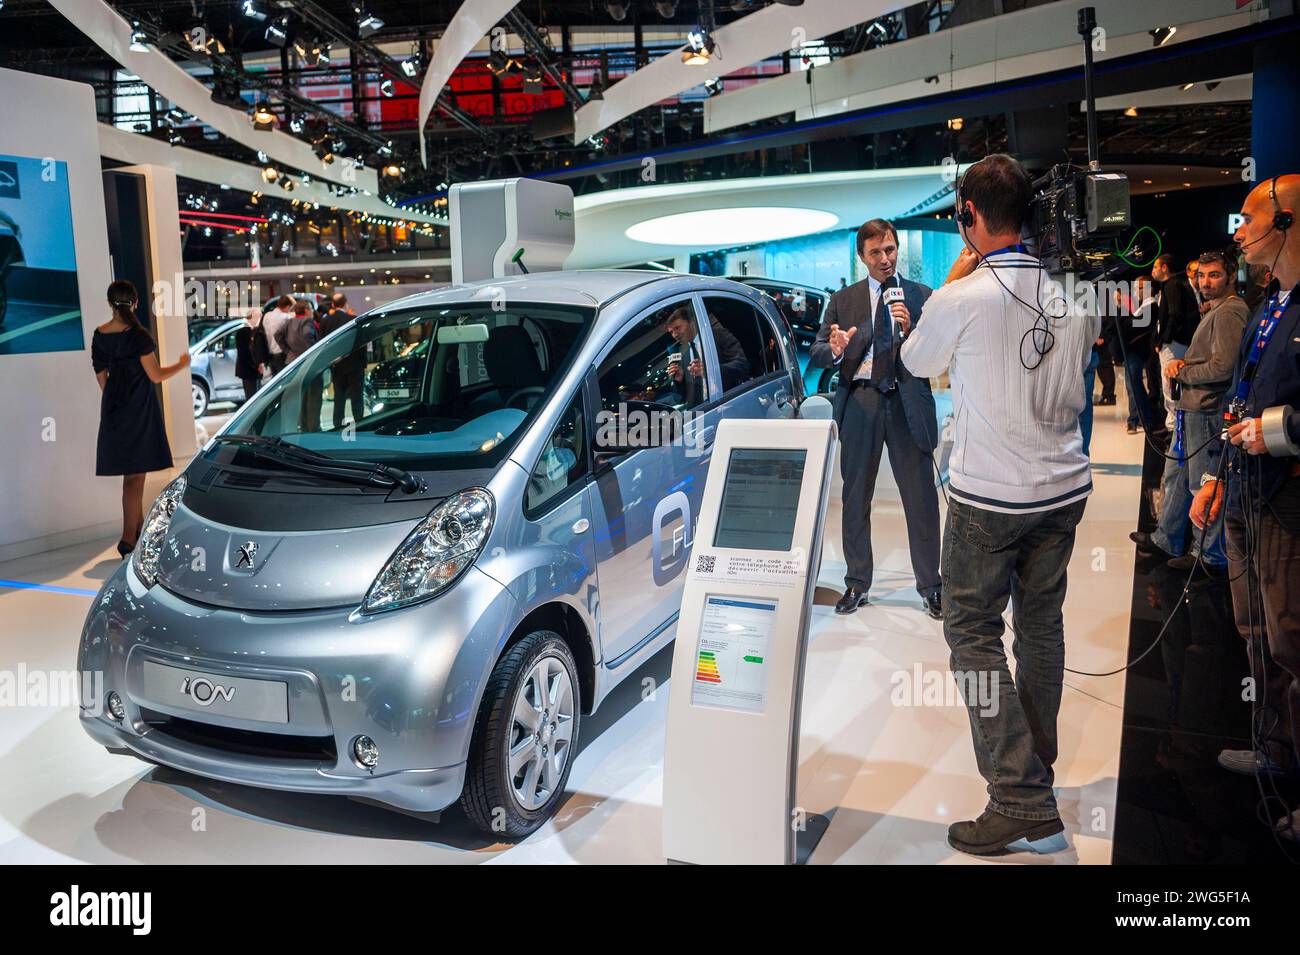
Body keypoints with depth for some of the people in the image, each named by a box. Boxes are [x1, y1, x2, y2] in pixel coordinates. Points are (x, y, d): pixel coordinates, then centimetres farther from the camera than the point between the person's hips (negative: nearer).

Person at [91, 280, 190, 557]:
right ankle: (128, 538, -4)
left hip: (113, 409, 6)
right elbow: (155, 375, -11)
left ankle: (139, 528, 28)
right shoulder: (138, 336, -15)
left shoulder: (99, 335, 4)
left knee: (132, 472, 17)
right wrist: (182, 364, 6)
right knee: (136, 474, -3)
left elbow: (102, 377, 10)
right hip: (139, 409, -6)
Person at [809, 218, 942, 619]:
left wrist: (909, 329, -18)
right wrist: (835, 350, -20)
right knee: (856, 498, 8)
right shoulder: (843, 300, 9)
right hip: (860, 402, 1)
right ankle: (857, 583, 21)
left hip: (908, 402, -1)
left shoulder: (922, 296, 7)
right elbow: (815, 354, 1)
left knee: (921, 497, 2)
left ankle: (930, 586, 16)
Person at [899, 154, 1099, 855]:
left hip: (989, 494, -6)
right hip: (1066, 486, 6)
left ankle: (1021, 795, 1)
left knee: (971, 629, 3)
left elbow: (915, 361, 3)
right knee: (1041, 622, 17)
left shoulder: (962, 299, -16)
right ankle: (1037, 765, 31)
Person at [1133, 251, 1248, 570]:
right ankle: (1166, 540, 31)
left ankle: (1210, 555, 9)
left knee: (1204, 486, -2)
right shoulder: (1216, 310, 19)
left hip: (1205, 412, -11)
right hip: (1191, 409, 11)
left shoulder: (1229, 312, -15)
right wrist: (1181, 361, 6)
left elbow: (1223, 367, -23)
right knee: (1176, 475, 19)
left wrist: (1181, 372, -9)